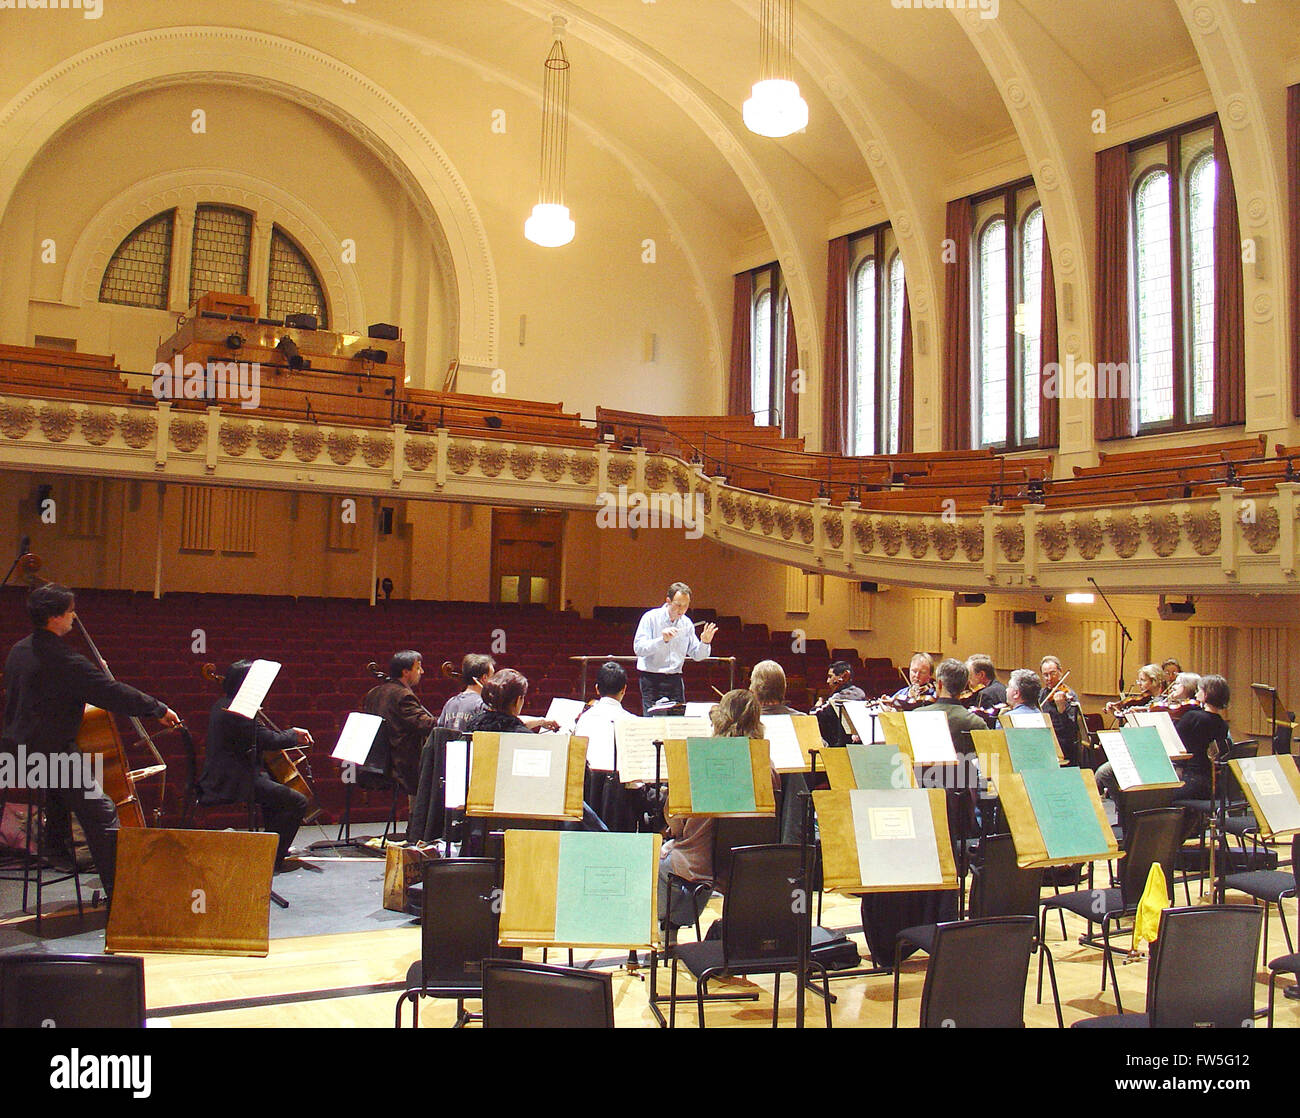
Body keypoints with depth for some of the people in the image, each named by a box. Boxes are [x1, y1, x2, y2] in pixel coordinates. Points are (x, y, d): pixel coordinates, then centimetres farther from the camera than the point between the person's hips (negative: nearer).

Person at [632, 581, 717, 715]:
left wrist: (705, 643, -8)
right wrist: (662, 640, -28)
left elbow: (697, 655, 12)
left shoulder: (686, 623, 9)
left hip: (675, 679, 5)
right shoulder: (651, 618, -6)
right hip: (652, 679, -4)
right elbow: (638, 648, -16)